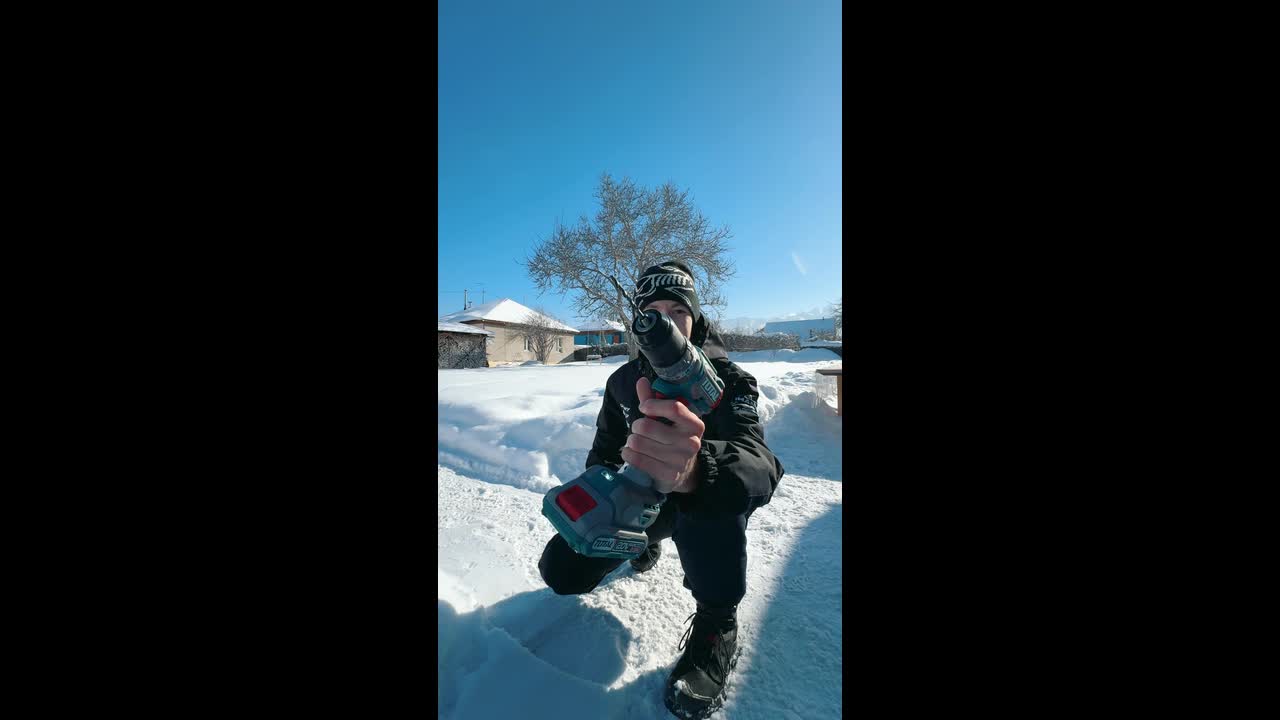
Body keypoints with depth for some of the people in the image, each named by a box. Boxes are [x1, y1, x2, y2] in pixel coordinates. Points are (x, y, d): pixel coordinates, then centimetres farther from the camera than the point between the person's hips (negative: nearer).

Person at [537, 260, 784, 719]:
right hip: (640, 502, 5)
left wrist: (695, 471, -64)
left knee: (712, 486, -38)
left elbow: (761, 468, -41)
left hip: (705, 509, -4)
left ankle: (717, 621, -13)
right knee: (561, 569, -5)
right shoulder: (622, 381, -6)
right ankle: (645, 543, 25)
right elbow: (605, 450, 7)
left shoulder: (727, 379, -22)